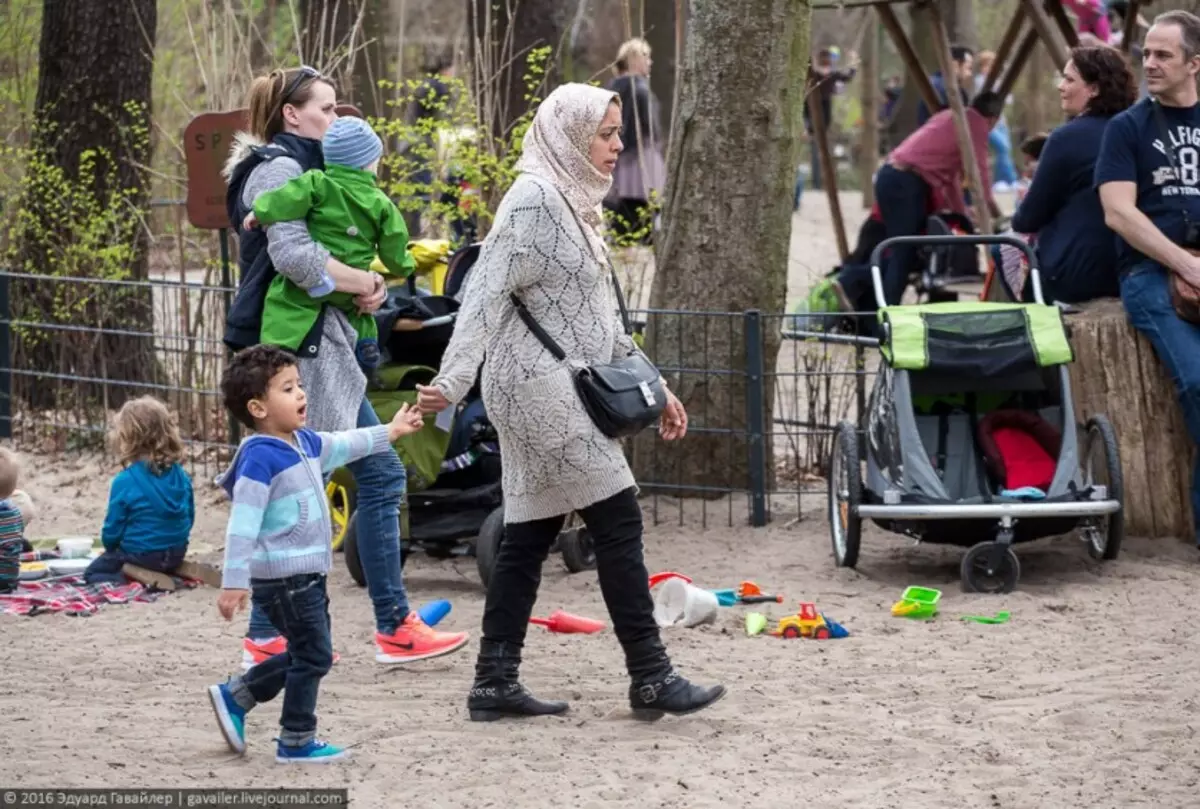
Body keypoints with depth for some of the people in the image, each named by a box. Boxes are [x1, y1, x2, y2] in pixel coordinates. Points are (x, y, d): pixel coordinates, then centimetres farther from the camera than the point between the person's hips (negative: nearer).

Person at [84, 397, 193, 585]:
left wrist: (110, 545, 10)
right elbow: (189, 518, 5)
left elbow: (112, 530, -12)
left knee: (92, 573, 17)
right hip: (177, 554, 7)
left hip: (140, 555, -7)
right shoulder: (181, 476, -5)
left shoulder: (125, 482, -20)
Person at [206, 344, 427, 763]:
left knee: (305, 654, 18)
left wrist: (390, 432, 35)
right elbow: (242, 524, -22)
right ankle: (296, 742, 8)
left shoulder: (304, 443, 9)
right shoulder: (260, 457, -19)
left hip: (307, 574, 10)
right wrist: (234, 582, -25)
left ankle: (233, 697, 29)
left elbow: (342, 446, 30)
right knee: (314, 654, -3)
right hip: (283, 576, -10)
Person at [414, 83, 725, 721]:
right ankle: (650, 678, -4)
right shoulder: (533, 202, -13)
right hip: (542, 388, -10)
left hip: (556, 395, 10)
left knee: (530, 533, 9)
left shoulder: (573, 204, 18)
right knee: (617, 520, -7)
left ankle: (495, 682, 11)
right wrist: (452, 381, -30)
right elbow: (486, 292, -20)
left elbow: (596, 315, 24)